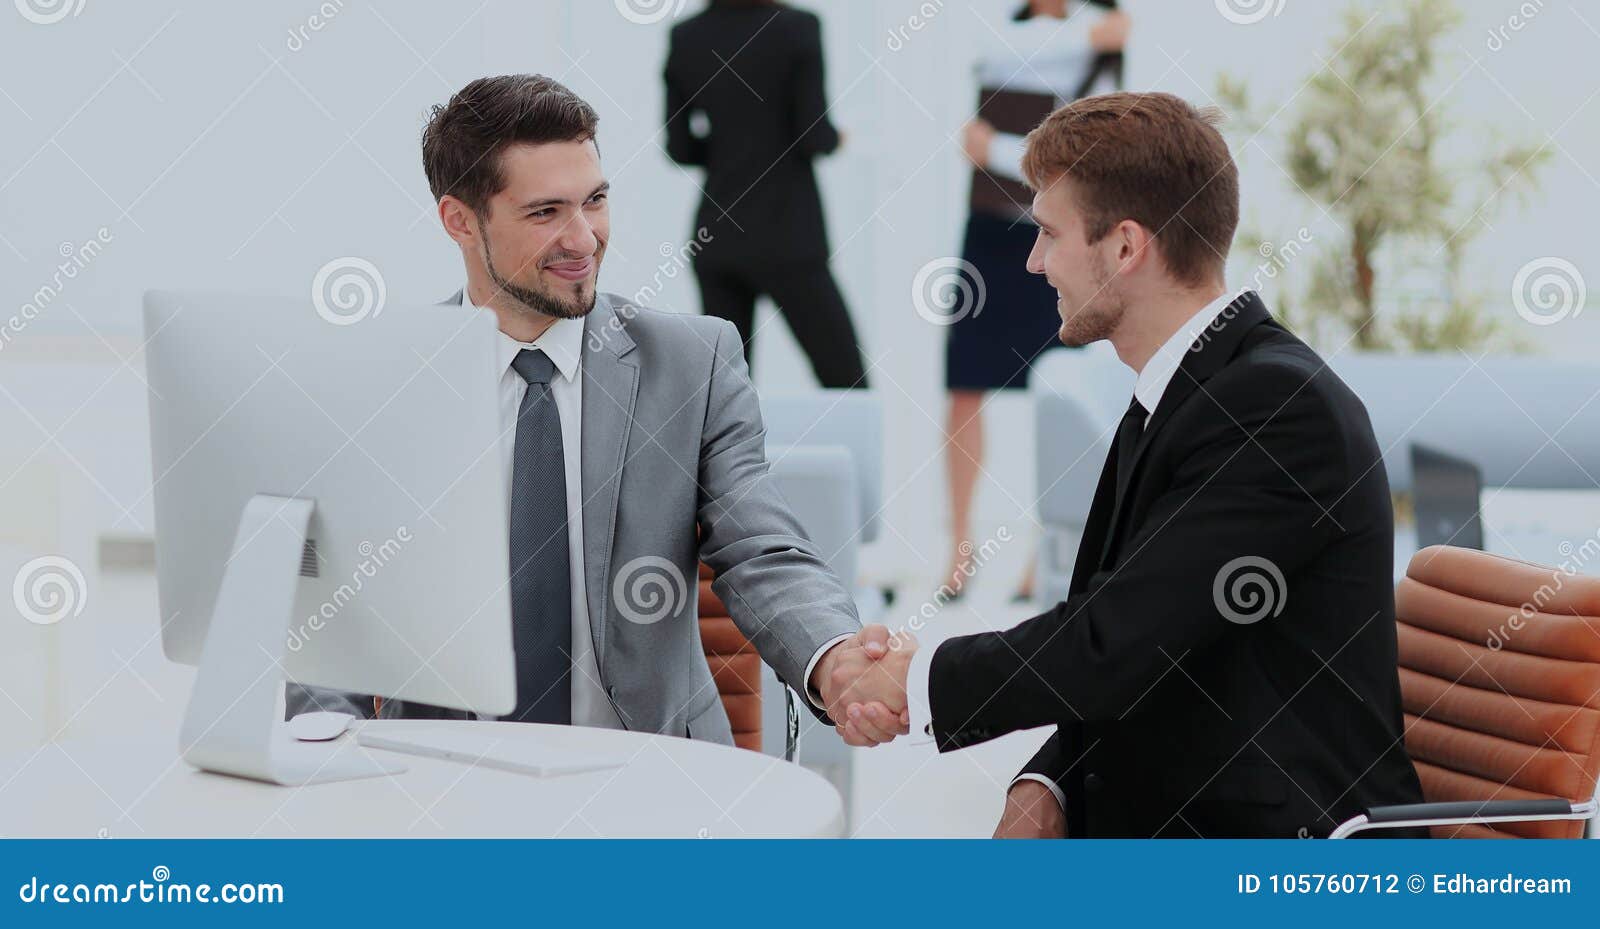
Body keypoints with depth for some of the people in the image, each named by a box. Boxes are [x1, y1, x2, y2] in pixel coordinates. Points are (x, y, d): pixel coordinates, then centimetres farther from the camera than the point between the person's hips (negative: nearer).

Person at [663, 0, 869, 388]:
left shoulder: (685, 38, 4)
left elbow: (678, 146, 6)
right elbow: (813, 138, -11)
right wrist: (832, 138, 12)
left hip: (716, 236, 5)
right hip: (784, 239, -5)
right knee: (848, 386, 3)